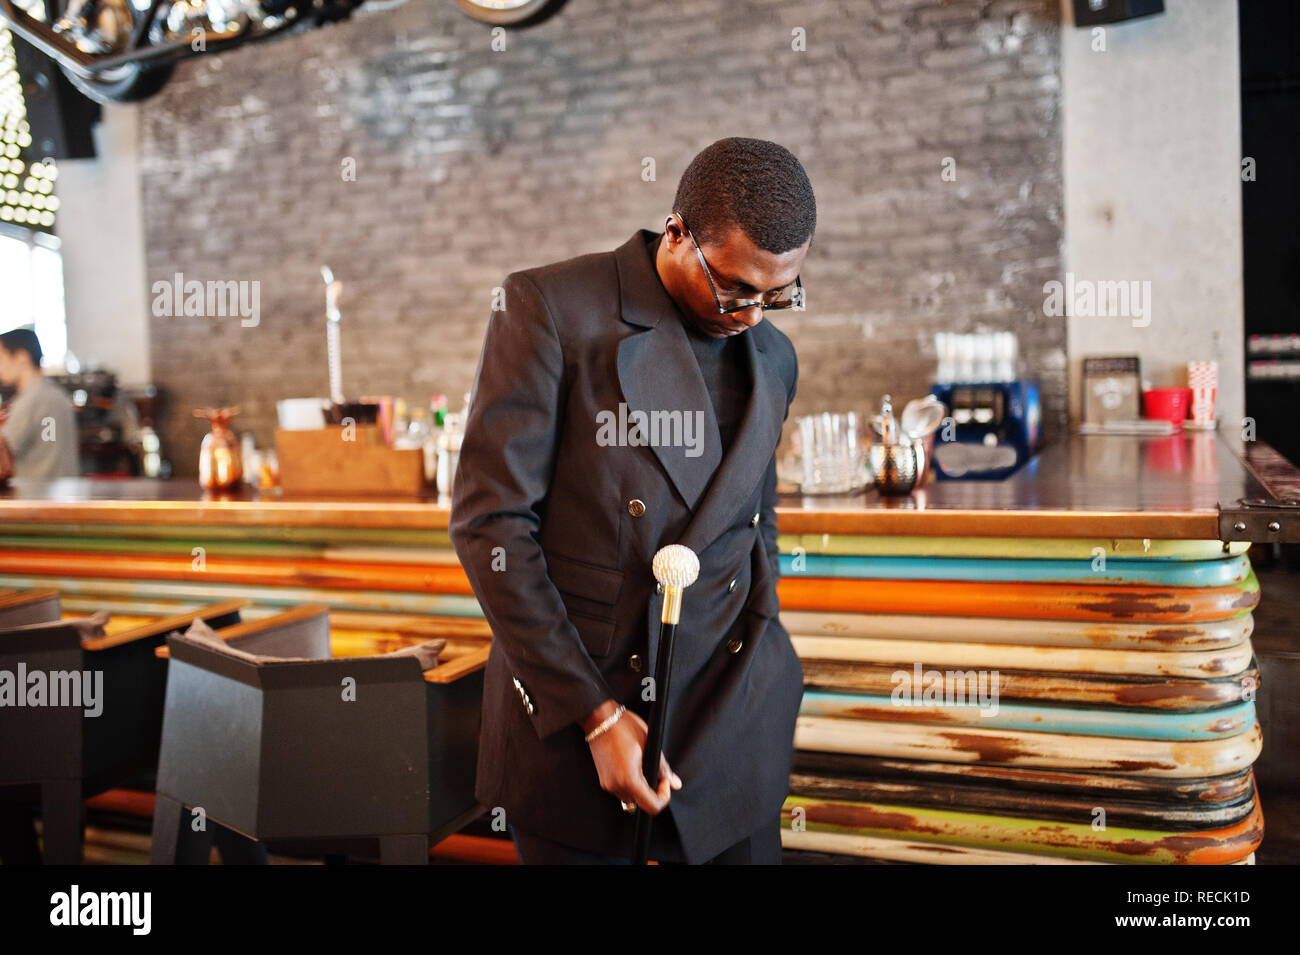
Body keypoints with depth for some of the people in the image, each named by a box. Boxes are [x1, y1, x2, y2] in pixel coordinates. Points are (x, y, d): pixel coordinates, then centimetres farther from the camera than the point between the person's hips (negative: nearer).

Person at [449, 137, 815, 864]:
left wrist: (762, 673, 14)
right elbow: (490, 522, -13)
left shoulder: (774, 359, 8)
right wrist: (594, 716, -14)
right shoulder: (549, 308, -9)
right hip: (567, 715, -4)